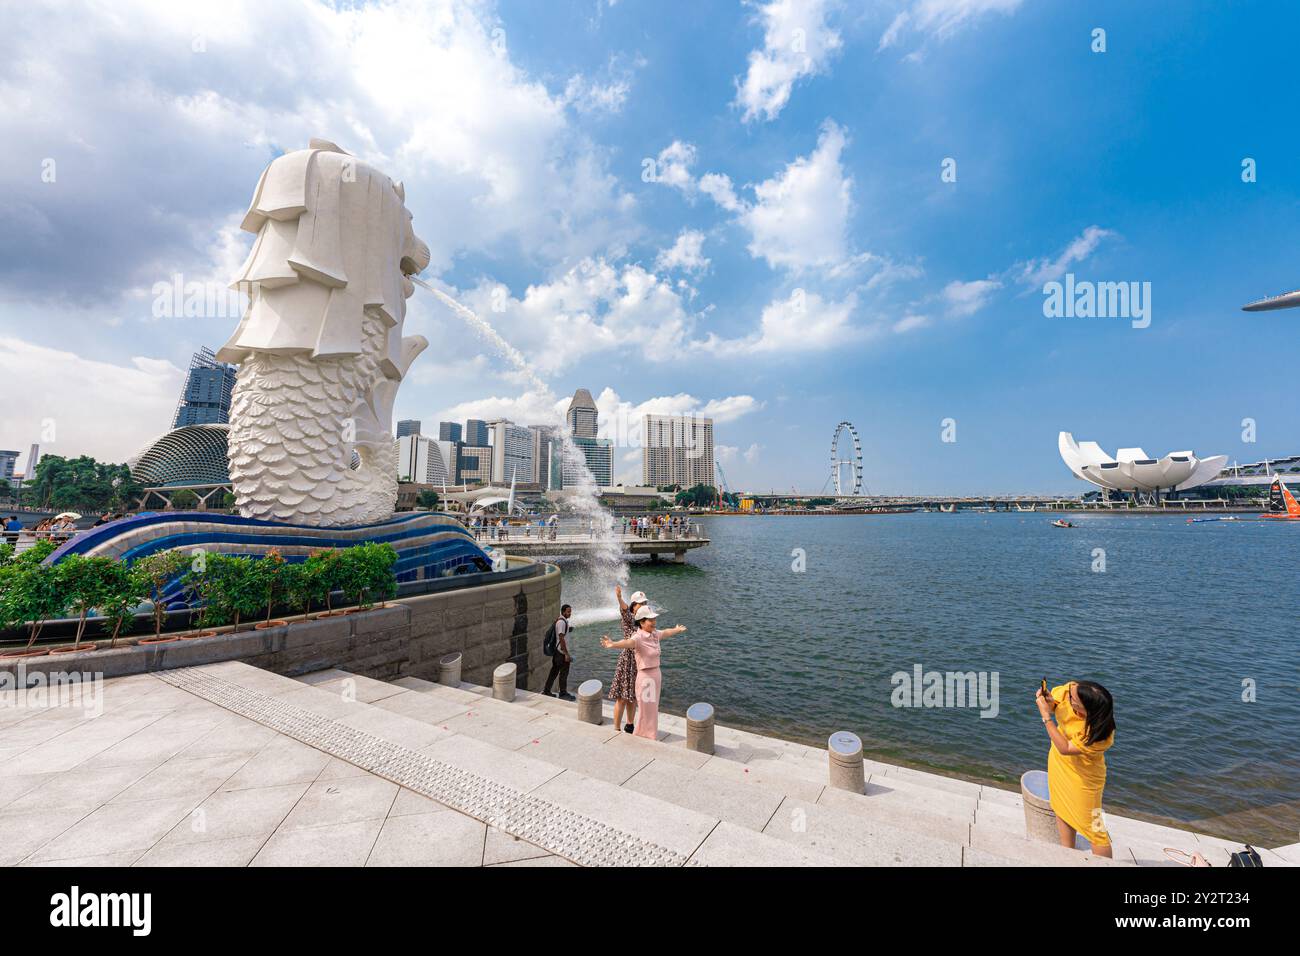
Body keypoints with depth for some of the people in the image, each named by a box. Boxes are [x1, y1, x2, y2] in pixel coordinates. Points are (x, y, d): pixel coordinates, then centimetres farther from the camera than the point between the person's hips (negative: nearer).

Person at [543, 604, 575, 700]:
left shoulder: (561, 621, 14)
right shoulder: (562, 622, -18)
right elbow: (561, 639, -22)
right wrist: (566, 654, -20)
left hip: (557, 652, 10)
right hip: (562, 652, -10)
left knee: (554, 671, 15)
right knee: (564, 673, 0)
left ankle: (546, 690, 22)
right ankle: (563, 693, 9)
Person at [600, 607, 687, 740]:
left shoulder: (655, 634, 2)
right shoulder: (638, 637, -23)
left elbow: (666, 633, 24)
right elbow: (628, 642, -44)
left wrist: (677, 630, 44)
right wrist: (613, 644, -66)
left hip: (656, 674, 8)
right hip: (645, 676, -8)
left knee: (653, 710, 22)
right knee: (645, 711, 5)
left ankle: (651, 736, 40)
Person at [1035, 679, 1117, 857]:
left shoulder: (1101, 735, -36)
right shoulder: (1070, 690, -24)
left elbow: (1065, 748, -29)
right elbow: (1050, 700, -4)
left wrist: (1046, 716, -32)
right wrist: (1048, 700, -27)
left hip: (1083, 777, -6)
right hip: (1058, 763, 6)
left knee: (1093, 828, 5)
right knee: (1063, 812, 22)